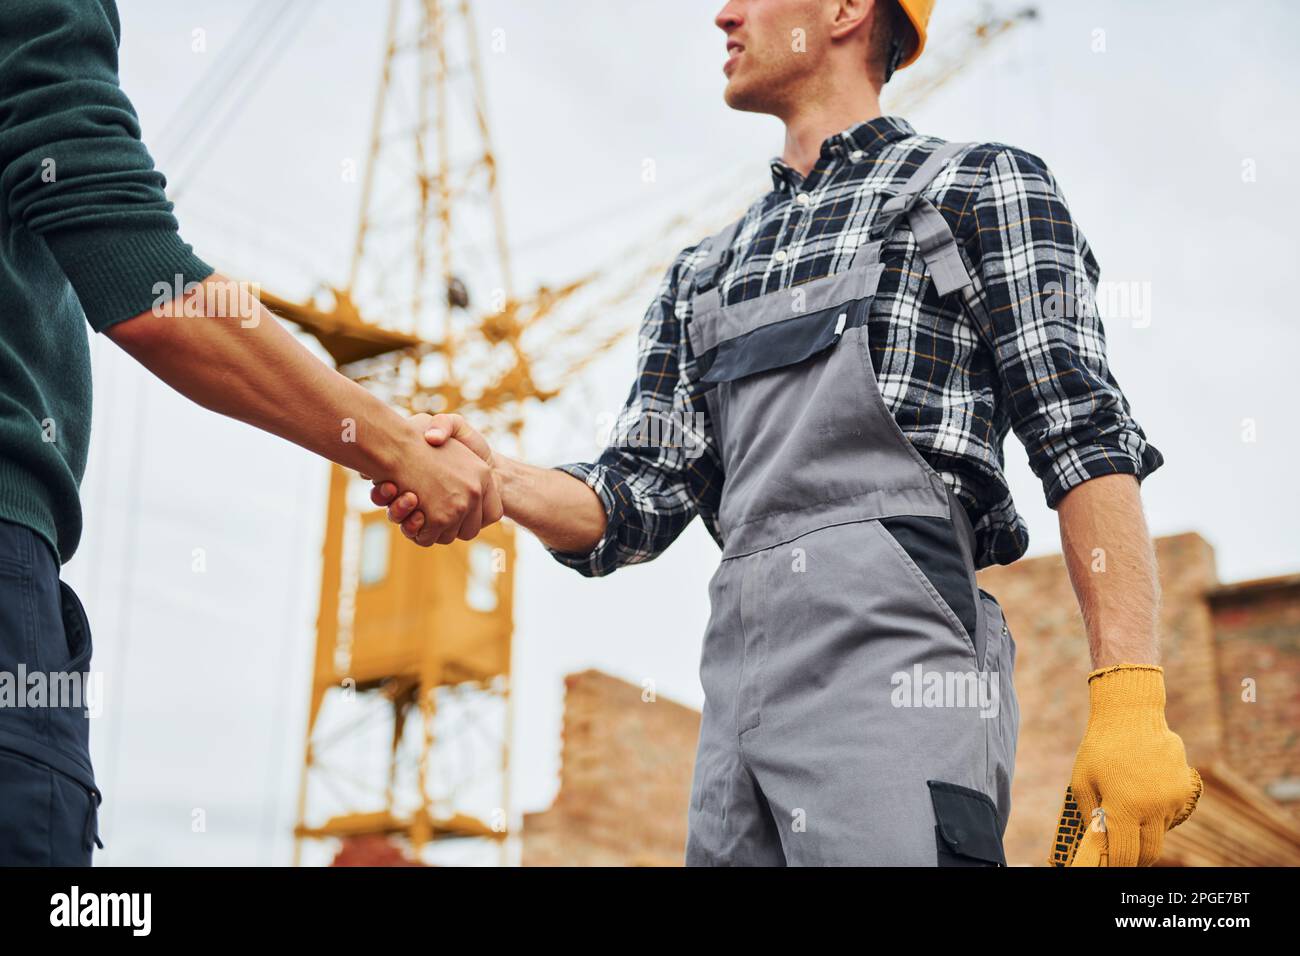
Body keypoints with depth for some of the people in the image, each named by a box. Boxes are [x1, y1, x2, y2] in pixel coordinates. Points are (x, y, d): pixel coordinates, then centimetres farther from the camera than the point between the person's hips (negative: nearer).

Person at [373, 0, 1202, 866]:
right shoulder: (704, 273, 25)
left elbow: (1090, 444, -2)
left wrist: (1131, 699, -13)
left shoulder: (982, 187, 9)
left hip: (891, 664, -6)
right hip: (740, 684, 6)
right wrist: (498, 479, -5)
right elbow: (640, 502, 16)